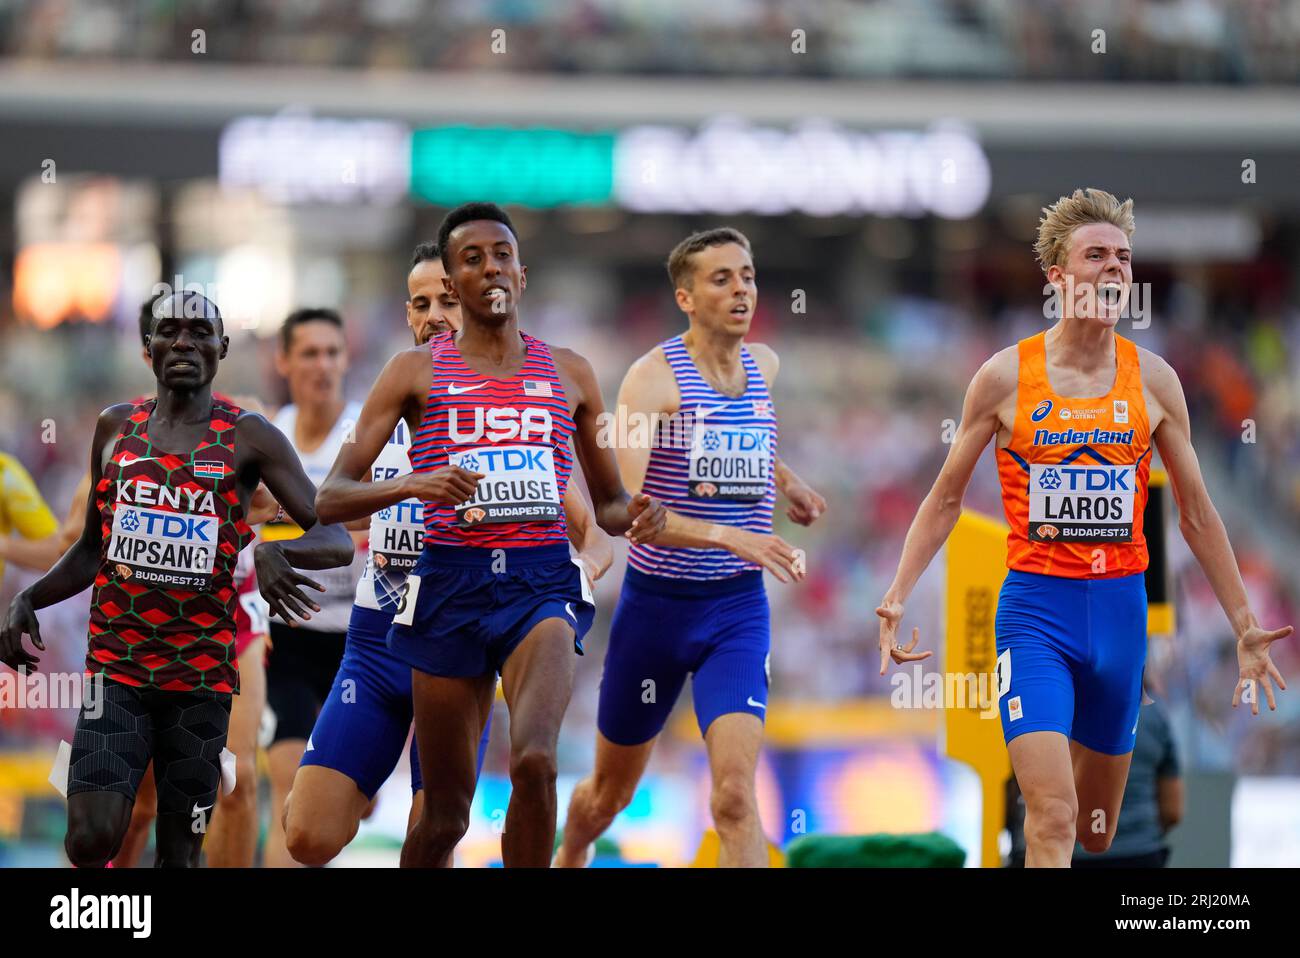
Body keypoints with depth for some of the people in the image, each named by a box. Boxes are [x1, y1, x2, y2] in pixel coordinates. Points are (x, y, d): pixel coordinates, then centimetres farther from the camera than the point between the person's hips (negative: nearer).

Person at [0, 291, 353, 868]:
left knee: (179, 854, 2)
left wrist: (273, 552, -27)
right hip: (115, 663, 1)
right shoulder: (116, 428, 10)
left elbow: (337, 541, -6)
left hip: (202, 675, -1)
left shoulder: (248, 439, 0)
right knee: (91, 839, -16)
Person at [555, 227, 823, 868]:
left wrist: (785, 483, 27)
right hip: (657, 603, -3)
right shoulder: (654, 376, -16)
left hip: (739, 606, 3)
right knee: (611, 792, 17)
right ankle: (567, 863, 49)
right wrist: (727, 535, -38)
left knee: (735, 793, -17)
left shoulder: (764, 365, 4)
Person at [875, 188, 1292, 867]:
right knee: (1054, 823, -18)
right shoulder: (1006, 377, -3)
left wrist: (1243, 626, 10)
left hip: (1120, 607, 3)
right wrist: (896, 600, -5)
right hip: (1035, 609, -3)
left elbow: (1196, 513, 11)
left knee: (1095, 833, 14)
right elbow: (945, 500, 5)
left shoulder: (1153, 379, 4)